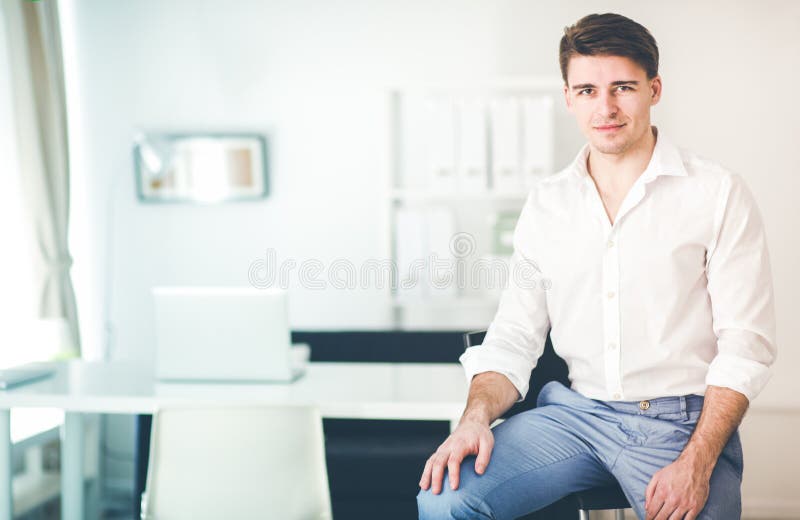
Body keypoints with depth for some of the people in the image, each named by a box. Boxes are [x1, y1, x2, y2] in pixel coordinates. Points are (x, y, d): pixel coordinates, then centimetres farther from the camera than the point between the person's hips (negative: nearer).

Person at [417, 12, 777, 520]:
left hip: (683, 421, -2)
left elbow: (746, 345, -5)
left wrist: (697, 463, -17)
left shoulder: (718, 194, -2)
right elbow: (514, 335, 8)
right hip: (576, 413, 2)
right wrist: (477, 416, -11)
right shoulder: (546, 203, 9)